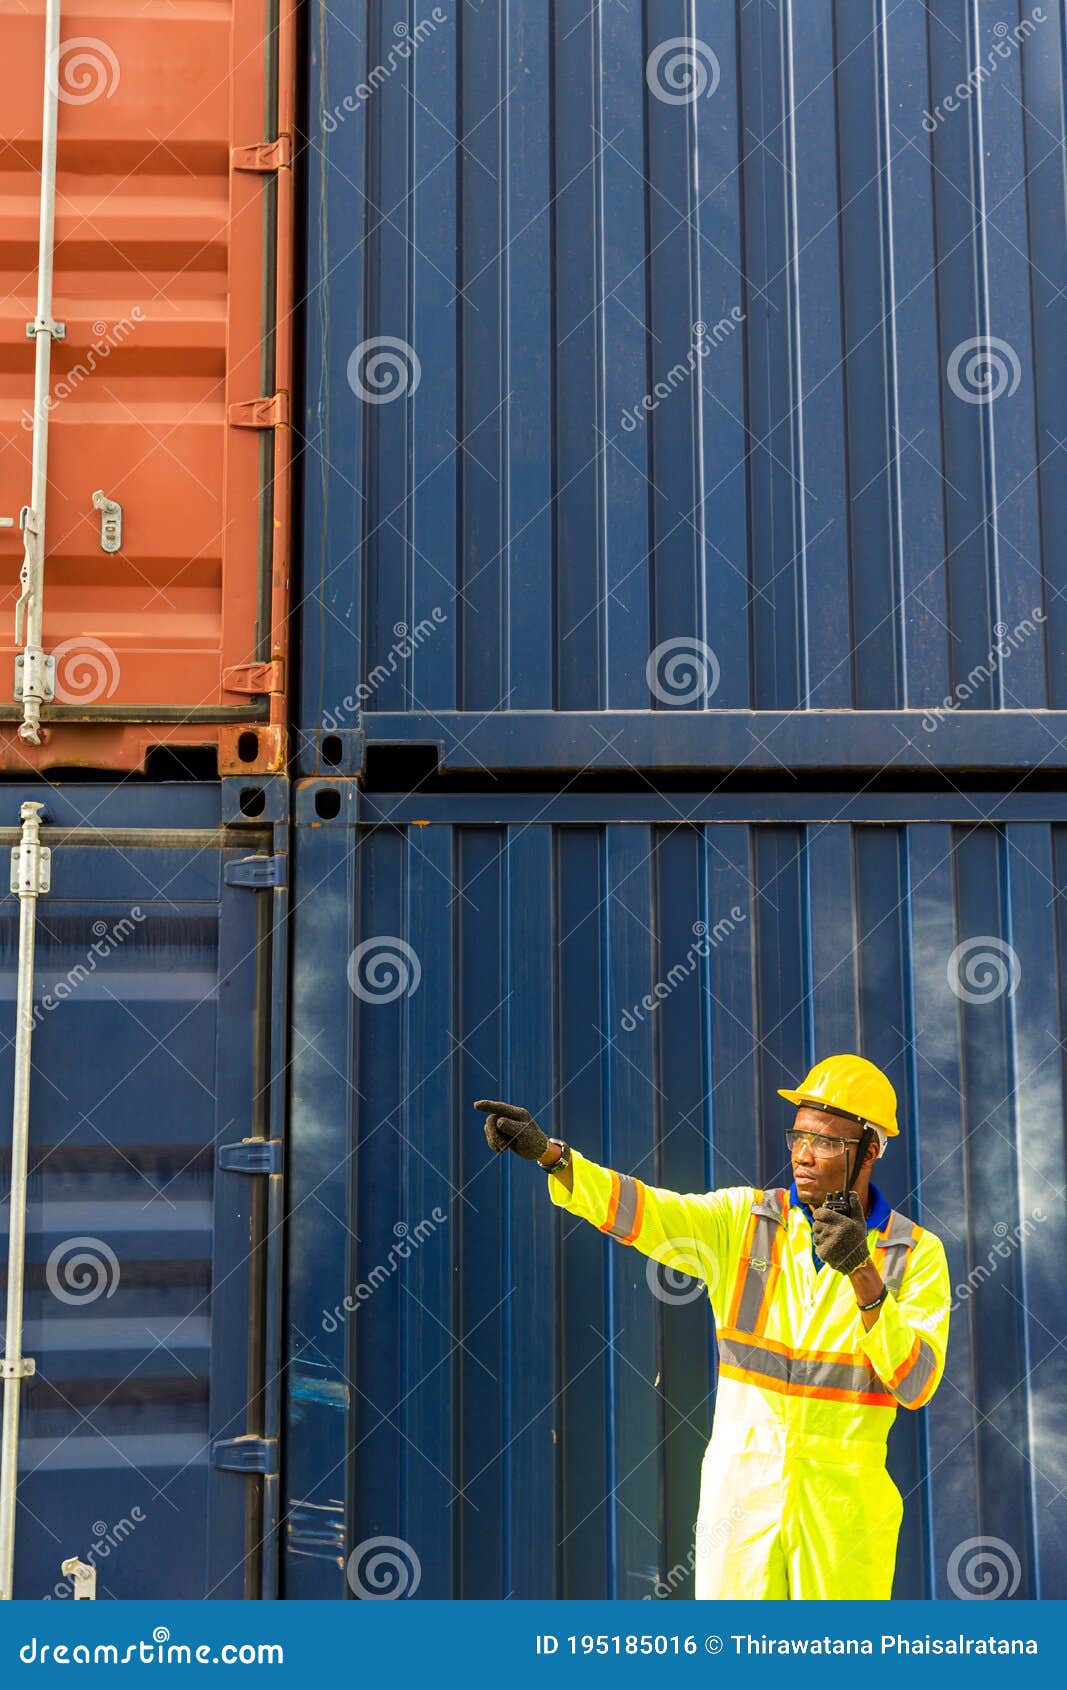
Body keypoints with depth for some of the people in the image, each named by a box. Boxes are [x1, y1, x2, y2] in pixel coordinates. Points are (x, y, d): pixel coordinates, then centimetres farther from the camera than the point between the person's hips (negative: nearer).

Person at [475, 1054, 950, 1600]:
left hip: (844, 1497, -1)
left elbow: (917, 1385, -12)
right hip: (737, 1487, 1)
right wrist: (546, 1150, -28)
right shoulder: (744, 1219, 0)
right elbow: (642, 1209, -14)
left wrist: (865, 1278, -24)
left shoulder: (917, 1253, -2)